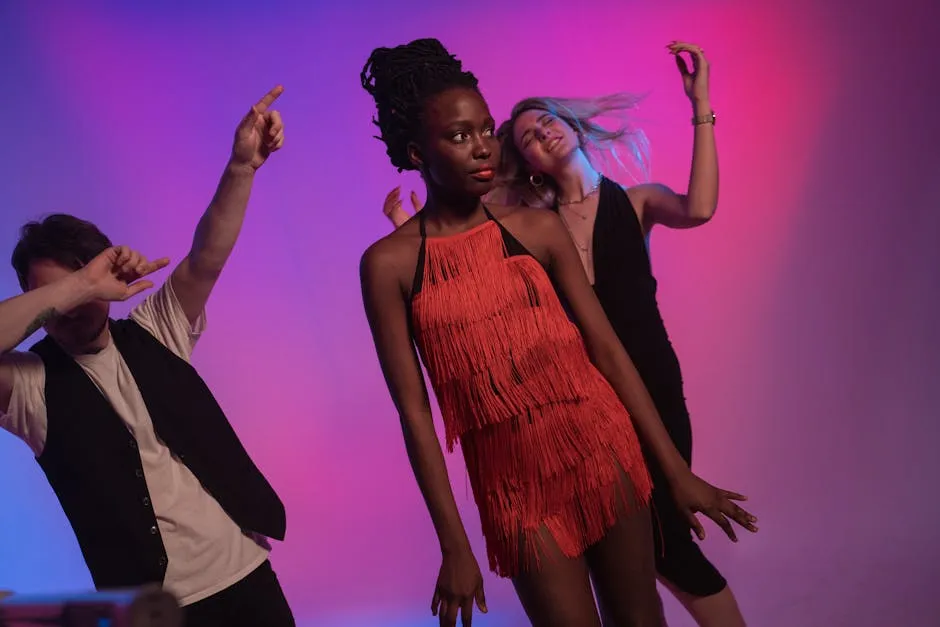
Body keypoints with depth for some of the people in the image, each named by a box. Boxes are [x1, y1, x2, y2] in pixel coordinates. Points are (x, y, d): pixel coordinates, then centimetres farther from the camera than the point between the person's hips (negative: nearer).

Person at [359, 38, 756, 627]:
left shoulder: (539, 227, -1)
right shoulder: (389, 264, -7)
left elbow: (607, 348, 0)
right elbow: (414, 409, -7)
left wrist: (676, 469, -1)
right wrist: (454, 545, -7)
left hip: (602, 449, 2)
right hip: (516, 481, -2)